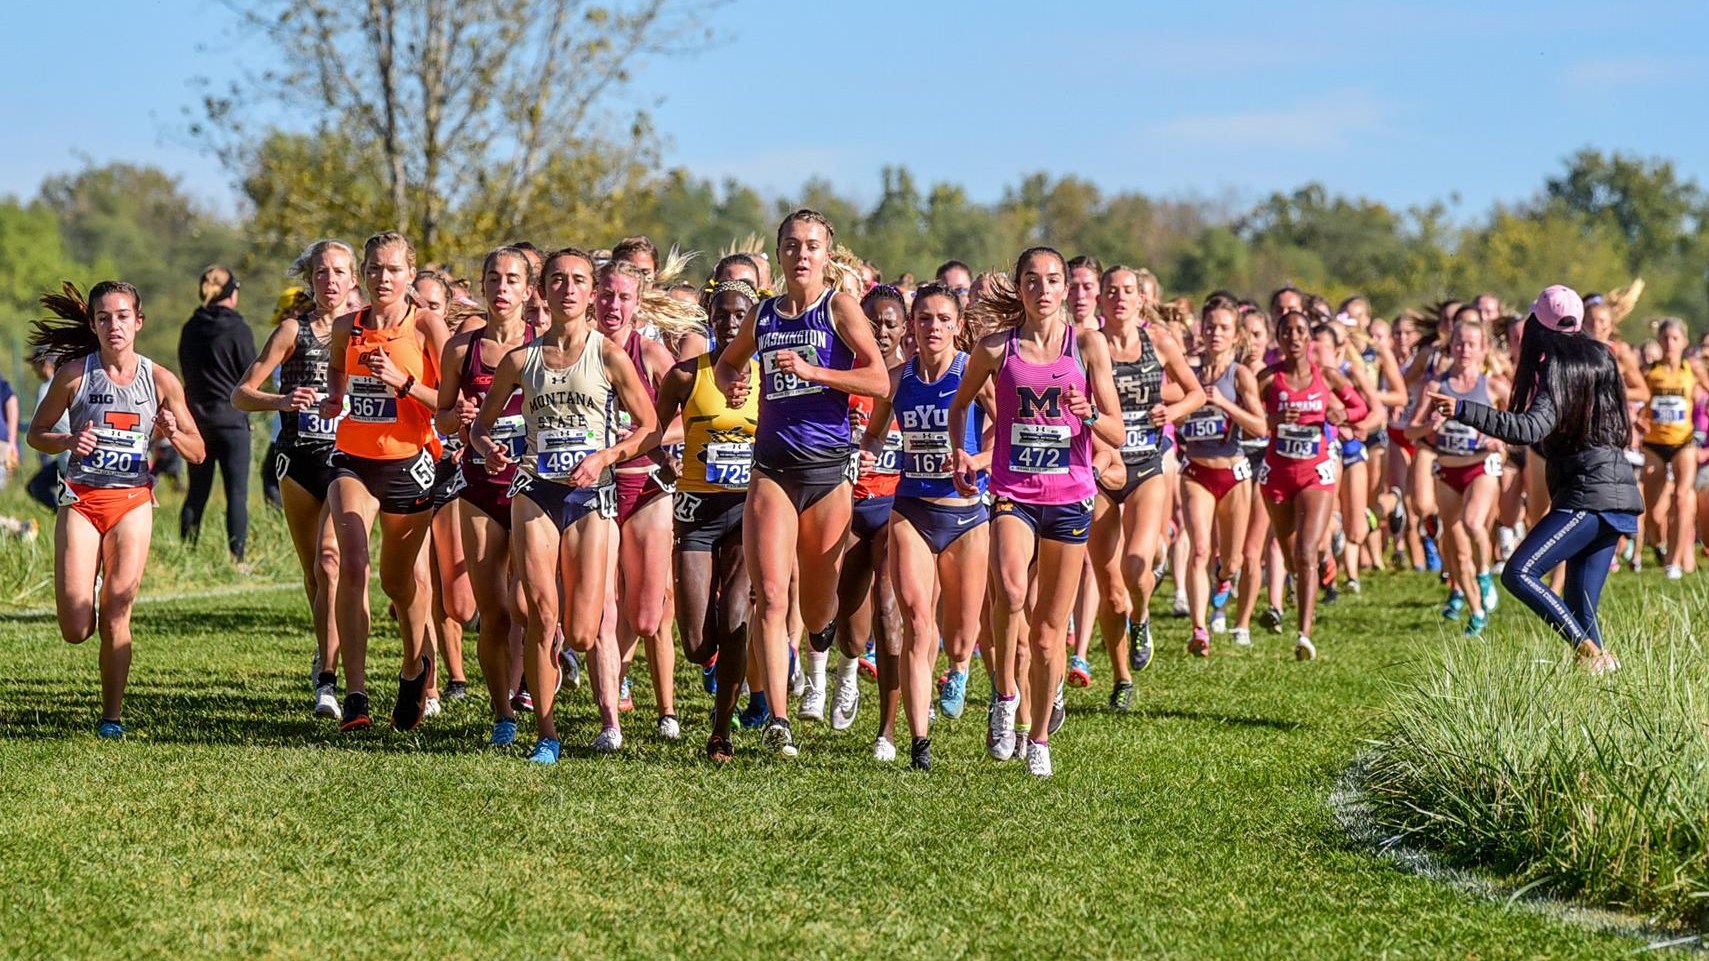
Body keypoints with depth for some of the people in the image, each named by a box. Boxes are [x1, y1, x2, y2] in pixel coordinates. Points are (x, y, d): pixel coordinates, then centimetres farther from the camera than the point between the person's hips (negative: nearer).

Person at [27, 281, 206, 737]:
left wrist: (171, 433, -16)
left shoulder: (161, 381, 0)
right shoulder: (75, 373, -4)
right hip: (80, 498, 0)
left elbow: (197, 453, 5)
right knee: (76, 630, -8)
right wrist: (69, 441, -15)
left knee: (115, 618, -5)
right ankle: (86, 592, 29)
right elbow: (37, 433, 6)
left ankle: (112, 716, 8)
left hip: (132, 500, 1)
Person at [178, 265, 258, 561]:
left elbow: (187, 371, 13)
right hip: (232, 418, -5)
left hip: (196, 417, 5)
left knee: (196, 492, 12)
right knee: (237, 492, -3)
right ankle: (237, 556, -9)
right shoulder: (238, 330, -9)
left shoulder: (190, 329, 6)